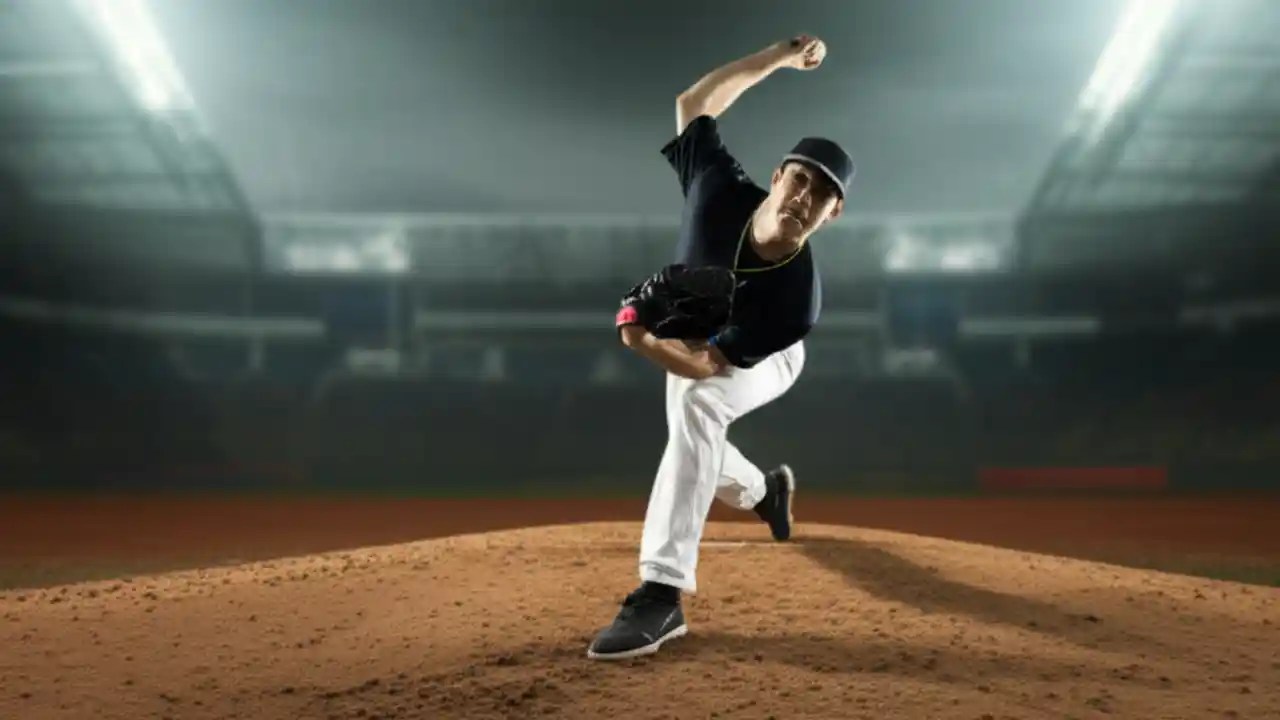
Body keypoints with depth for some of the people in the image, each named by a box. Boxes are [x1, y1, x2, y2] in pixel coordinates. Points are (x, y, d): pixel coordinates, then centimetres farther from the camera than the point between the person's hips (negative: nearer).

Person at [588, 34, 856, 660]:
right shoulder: (720, 189, -34)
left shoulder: (795, 295, -42)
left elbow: (711, 366, -37)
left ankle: (663, 592, -42)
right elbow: (693, 103, -20)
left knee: (696, 405, -36)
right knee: (694, 447, 21)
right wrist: (780, 57, -26)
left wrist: (645, 344, -56)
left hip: (759, 362, -5)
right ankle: (764, 490, 58)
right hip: (688, 334, 6)